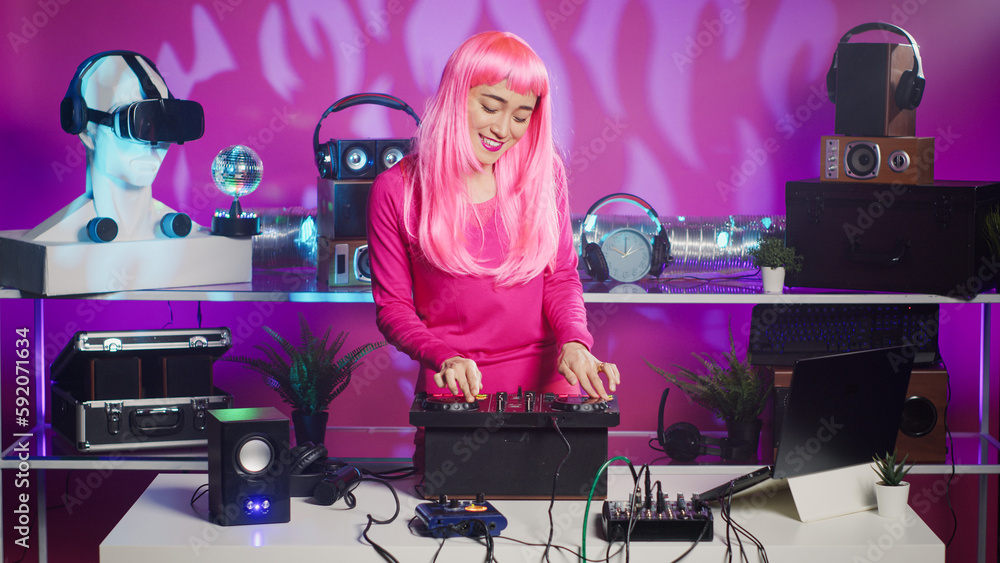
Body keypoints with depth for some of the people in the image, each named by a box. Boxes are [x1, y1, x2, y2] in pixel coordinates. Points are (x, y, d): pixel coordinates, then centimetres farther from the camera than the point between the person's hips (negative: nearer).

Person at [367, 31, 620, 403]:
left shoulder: (543, 173, 6)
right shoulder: (396, 191, -1)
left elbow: (561, 277, 11)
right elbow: (392, 306, 2)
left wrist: (574, 340, -8)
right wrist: (444, 357, -16)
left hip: (544, 378, 2)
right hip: (454, 387, -1)